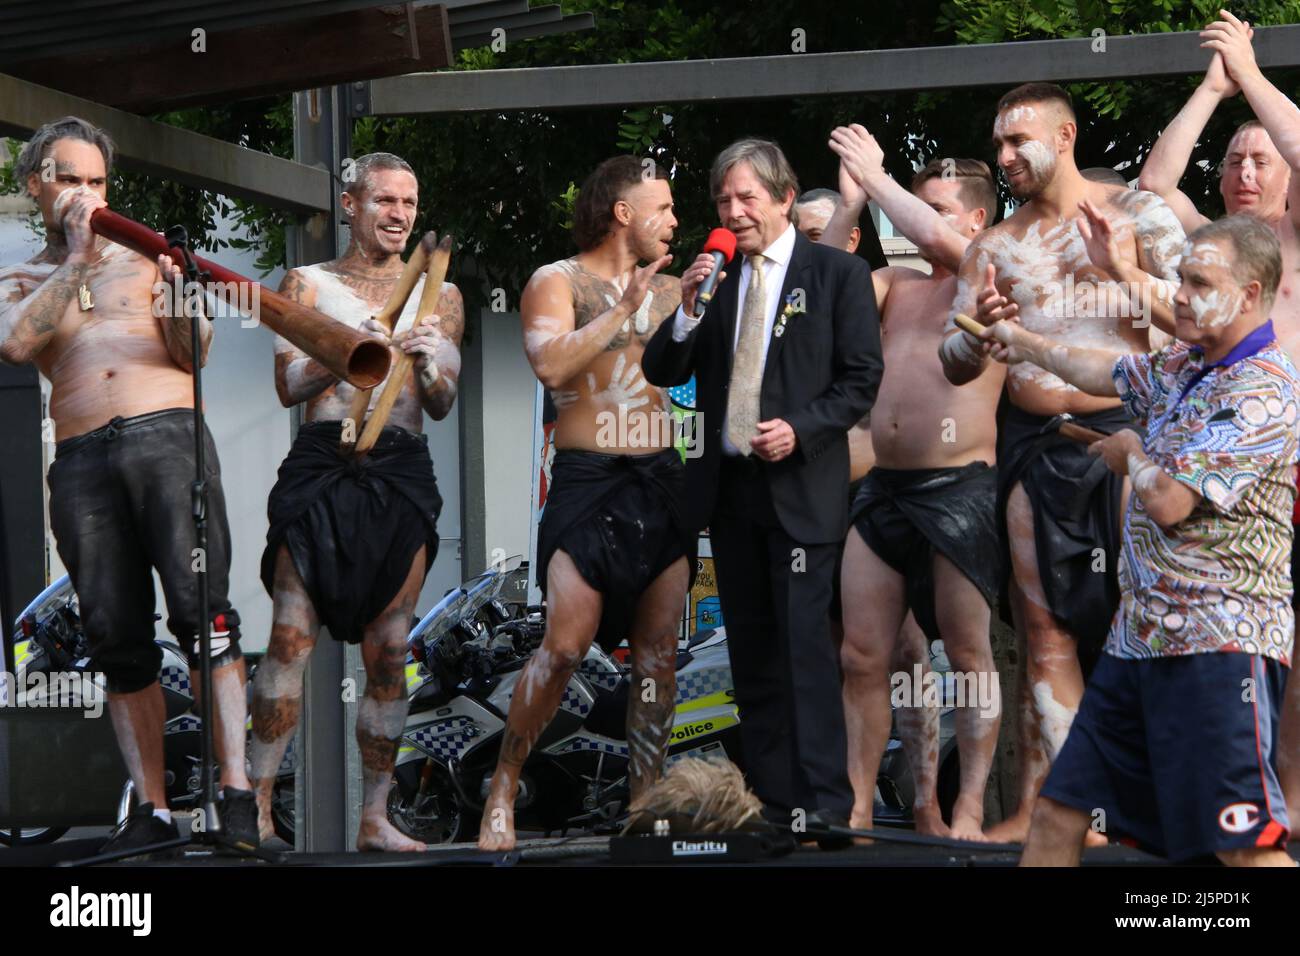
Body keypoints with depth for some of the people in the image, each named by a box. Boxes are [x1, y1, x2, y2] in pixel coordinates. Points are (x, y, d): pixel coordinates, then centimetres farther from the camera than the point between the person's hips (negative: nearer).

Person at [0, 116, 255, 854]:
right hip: (82, 460, 2)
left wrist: (179, 295, -12)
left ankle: (237, 792, -20)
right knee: (116, 636, -3)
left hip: (166, 433, -2)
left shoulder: (143, 259, 18)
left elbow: (193, 356, 8)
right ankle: (153, 810, 0)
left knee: (201, 607, -16)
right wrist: (76, 258, -5)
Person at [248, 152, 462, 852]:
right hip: (323, 464, -2)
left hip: (402, 472, 2)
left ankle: (375, 819, 7)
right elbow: (288, 386, 0)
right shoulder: (308, 284, 10)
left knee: (389, 651, 1)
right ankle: (256, 804, -5)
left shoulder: (438, 294, 16)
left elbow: (442, 407, 11)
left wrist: (426, 361, -11)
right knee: (292, 638, -10)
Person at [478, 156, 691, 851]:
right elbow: (551, 365, -16)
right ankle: (502, 795, -1)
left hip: (662, 481, 5)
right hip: (589, 480, -5)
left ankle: (644, 805, 10)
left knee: (658, 655, 3)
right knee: (565, 646, -13)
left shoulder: (667, 290, 16)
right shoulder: (558, 281, 0)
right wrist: (622, 307, -15)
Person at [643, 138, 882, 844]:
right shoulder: (711, 277, 9)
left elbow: (861, 379, -3)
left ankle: (822, 805, -10)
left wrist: (801, 430, -15)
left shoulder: (837, 273, -1)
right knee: (751, 651, 9)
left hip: (799, 486, -5)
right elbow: (661, 374, 7)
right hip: (727, 486, 5)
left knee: (805, 646, -11)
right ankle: (769, 796, 15)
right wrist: (688, 312, -10)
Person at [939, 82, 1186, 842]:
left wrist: (1127, 275, -17)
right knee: (1046, 631, 4)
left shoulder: (1137, 213, 2)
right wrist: (980, 329, -9)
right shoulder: (995, 246, 12)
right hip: (1035, 446, 4)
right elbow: (956, 367, 12)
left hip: (1123, 436, -4)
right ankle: (1042, 808, 6)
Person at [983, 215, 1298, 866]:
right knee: (1057, 816, 11)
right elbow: (1105, 371, 35)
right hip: (1139, 641, 9)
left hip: (1217, 647, -9)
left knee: (1244, 845, -16)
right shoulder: (1183, 367, 13)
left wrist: (1132, 453, 1)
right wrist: (1022, 341, 49)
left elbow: (1168, 500, -21)